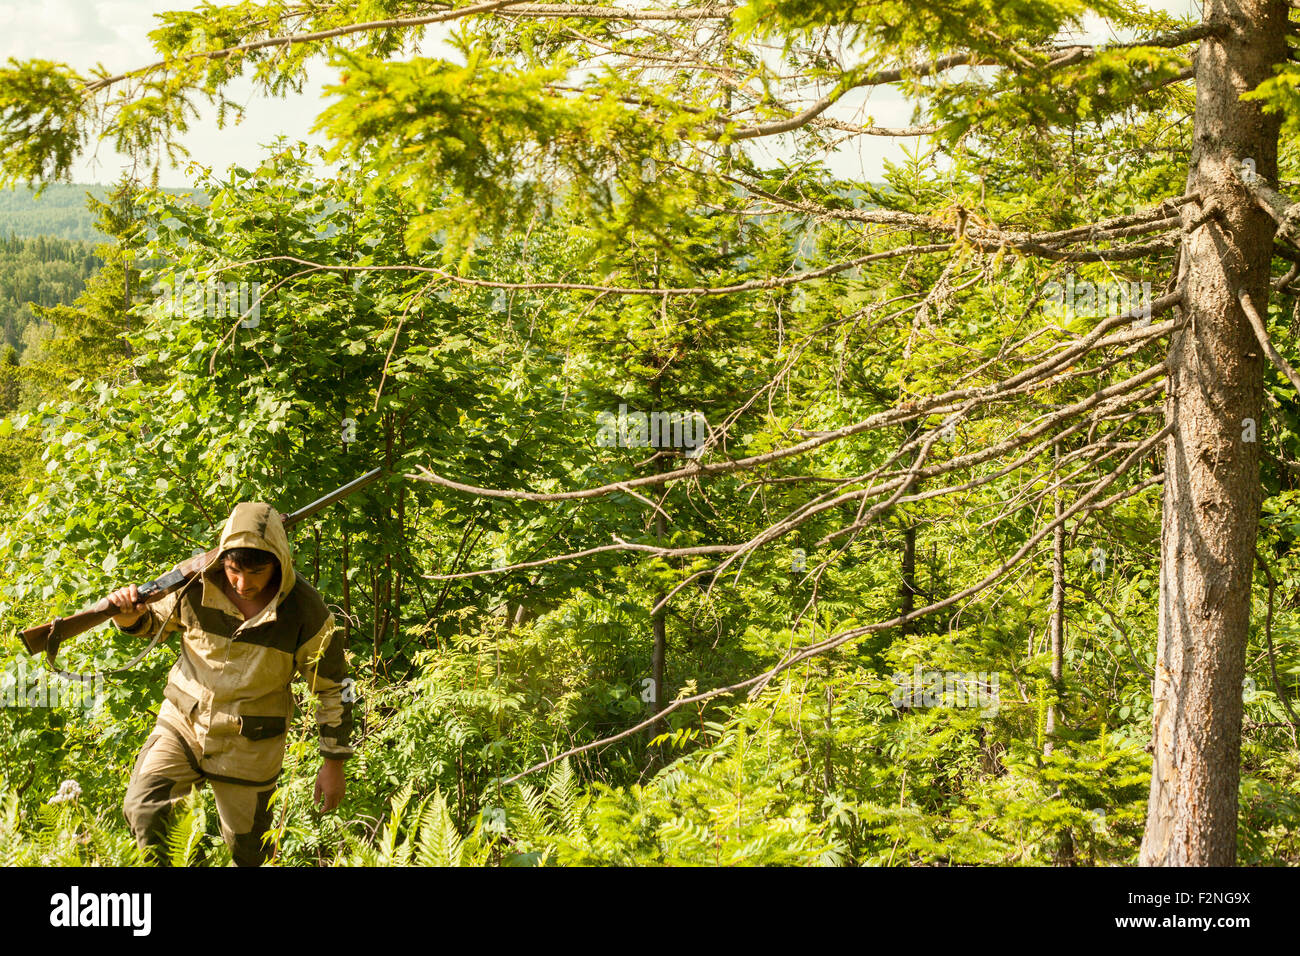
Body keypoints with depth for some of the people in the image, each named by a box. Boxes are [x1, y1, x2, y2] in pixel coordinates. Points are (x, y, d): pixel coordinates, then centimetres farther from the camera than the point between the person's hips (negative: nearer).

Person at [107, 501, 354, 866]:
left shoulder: (305, 611, -20)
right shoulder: (197, 587, -15)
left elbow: (333, 688, -8)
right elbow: (155, 621, 6)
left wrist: (334, 764, -4)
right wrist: (130, 617, -19)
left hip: (249, 749, -1)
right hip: (182, 726, 1)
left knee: (249, 852, 11)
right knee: (142, 809, -18)